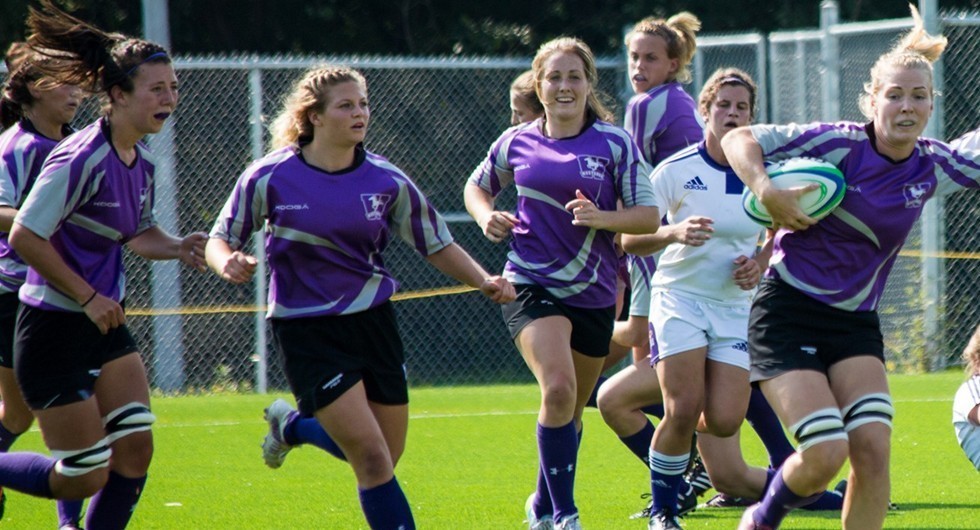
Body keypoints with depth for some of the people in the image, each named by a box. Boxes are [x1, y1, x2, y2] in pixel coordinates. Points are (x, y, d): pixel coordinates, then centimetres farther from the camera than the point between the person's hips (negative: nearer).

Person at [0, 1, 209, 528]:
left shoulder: (142, 162, 5)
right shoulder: (82, 160, -22)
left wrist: (177, 247, -1)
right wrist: (88, 296, -20)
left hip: (104, 325, 9)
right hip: (53, 328, -9)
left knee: (136, 451, -1)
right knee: (84, 477, -4)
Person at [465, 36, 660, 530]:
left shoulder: (615, 144, -3)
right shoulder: (515, 142, 1)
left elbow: (649, 215, -4)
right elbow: (477, 186, 19)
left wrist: (602, 218, -23)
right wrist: (487, 216, -3)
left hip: (594, 294, 2)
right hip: (532, 284, -2)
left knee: (571, 409, 15)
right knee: (558, 387, -24)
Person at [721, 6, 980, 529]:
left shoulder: (932, 166, 0)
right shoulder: (841, 144, -15)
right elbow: (738, 139, -13)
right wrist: (767, 192, -29)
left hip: (855, 322, 5)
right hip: (789, 311, -5)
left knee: (873, 447, -13)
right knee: (826, 452, -15)